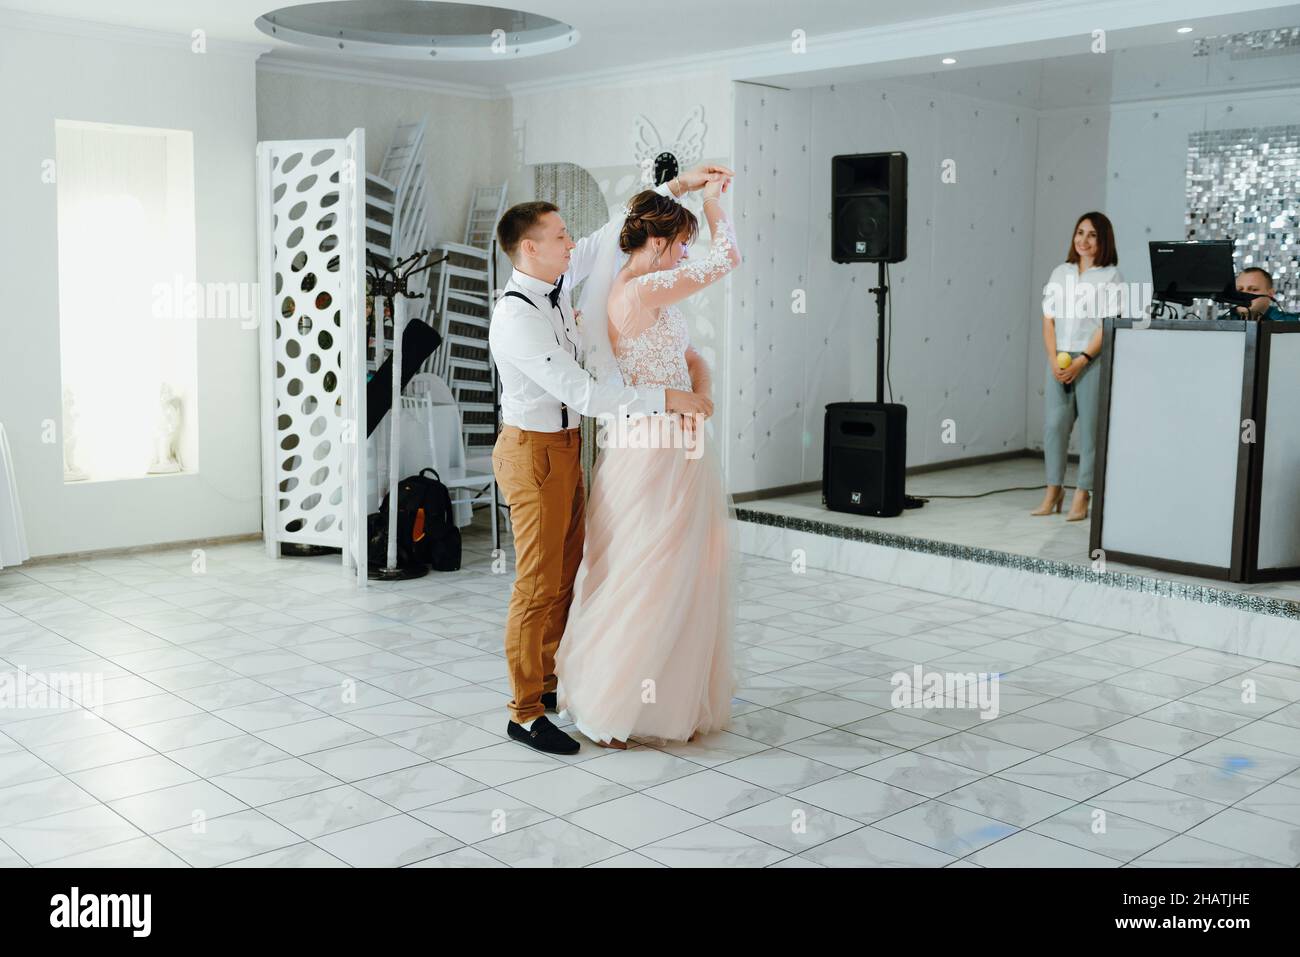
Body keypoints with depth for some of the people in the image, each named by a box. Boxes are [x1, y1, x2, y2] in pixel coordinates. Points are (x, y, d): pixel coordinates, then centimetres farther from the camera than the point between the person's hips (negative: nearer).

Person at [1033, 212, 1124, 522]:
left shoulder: (1111, 277, 0)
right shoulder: (1060, 273, 12)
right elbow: (1048, 320, 8)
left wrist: (1080, 362, -14)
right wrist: (1054, 360, -5)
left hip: (1092, 361, -3)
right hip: (1059, 360, 4)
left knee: (1089, 427, -1)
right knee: (1054, 423, -2)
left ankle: (1081, 496, 3)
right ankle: (1053, 491, 7)